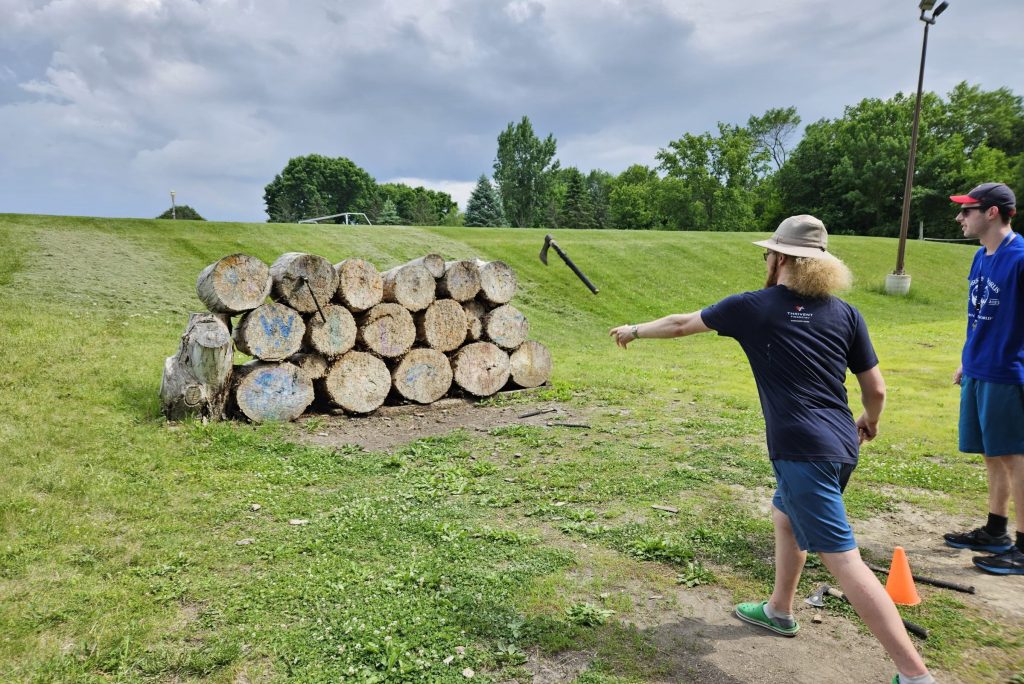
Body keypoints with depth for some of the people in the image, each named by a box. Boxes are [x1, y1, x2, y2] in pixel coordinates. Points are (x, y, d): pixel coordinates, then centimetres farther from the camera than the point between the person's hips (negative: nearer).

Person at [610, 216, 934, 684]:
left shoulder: (753, 306, -3)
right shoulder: (845, 313, 6)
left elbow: (681, 325, 9)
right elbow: (875, 389, 8)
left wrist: (634, 331, 27)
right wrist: (870, 421, 31)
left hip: (802, 450, -7)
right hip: (841, 446, 7)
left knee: (842, 558, -4)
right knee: (785, 514, 29)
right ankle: (779, 611, 45)